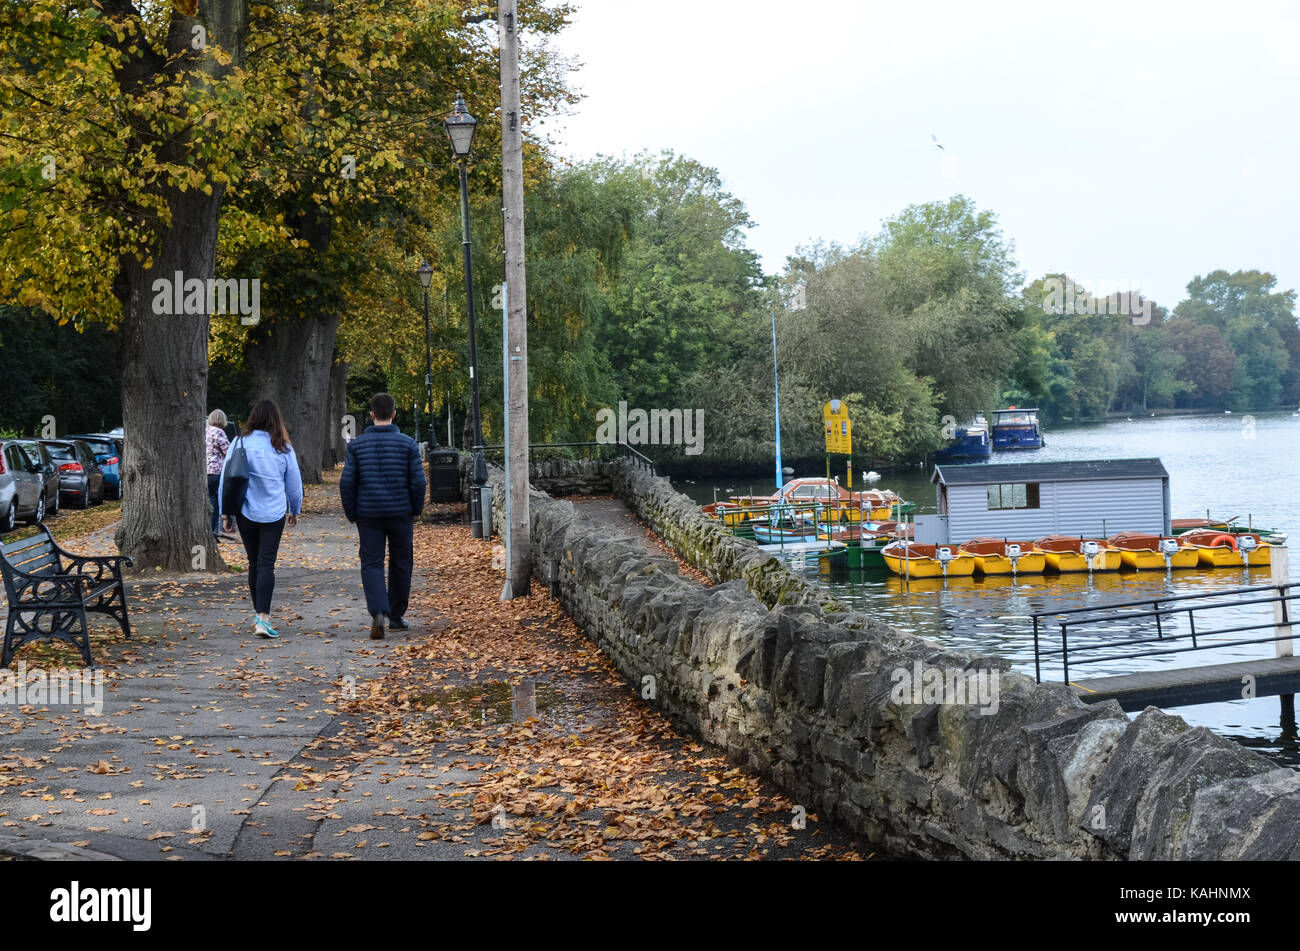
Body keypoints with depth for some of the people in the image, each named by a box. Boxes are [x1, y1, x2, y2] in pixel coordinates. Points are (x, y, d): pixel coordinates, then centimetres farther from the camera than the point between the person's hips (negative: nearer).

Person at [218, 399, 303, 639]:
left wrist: (226, 513, 10)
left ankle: (259, 614, 24)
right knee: (266, 564, -4)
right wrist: (295, 511, 23)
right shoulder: (284, 449, -3)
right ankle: (263, 618, -16)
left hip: (246, 512, 1)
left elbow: (226, 479, 1)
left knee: (254, 563, 14)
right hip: (273, 514, -1)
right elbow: (294, 484, 7)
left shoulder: (240, 443, -2)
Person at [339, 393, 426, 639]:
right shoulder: (407, 444, -3)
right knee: (400, 564, 14)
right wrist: (416, 509, 8)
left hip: (368, 515, 0)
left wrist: (351, 514, 8)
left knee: (372, 564, 3)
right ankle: (396, 617, 22)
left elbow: (347, 482, -3)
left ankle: (378, 612, -19)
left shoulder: (357, 444, -1)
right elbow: (418, 481, -6)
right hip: (401, 514, 0)